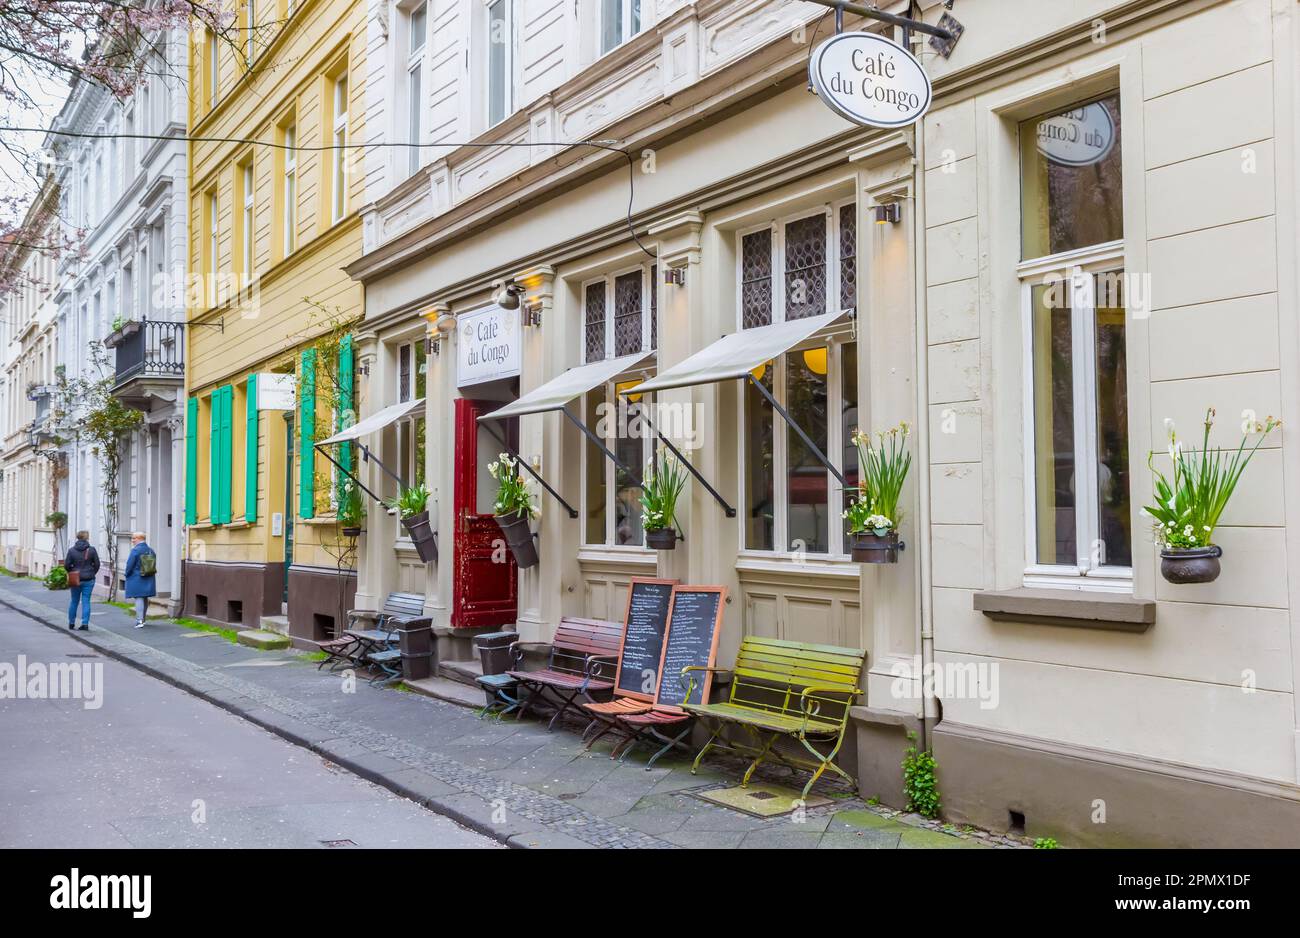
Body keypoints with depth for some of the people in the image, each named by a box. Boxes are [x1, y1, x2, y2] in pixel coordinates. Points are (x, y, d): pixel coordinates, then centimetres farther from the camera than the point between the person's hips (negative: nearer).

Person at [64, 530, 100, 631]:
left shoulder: (71, 550, -4)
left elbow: (66, 565, -3)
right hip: (89, 580, -1)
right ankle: (85, 623, -1)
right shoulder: (91, 550, -6)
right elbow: (97, 564, -3)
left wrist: (72, 573, 13)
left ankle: (71, 623, 23)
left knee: (74, 601, 14)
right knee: (86, 601, 3)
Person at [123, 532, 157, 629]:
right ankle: (142, 619, 28)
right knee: (145, 598, 17)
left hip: (136, 579, -6)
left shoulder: (135, 550, -15)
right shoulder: (151, 550, 5)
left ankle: (140, 621, -7)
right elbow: (154, 565, 8)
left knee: (139, 599, -4)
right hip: (149, 580, 6)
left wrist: (127, 575, 3)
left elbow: (129, 565, -14)